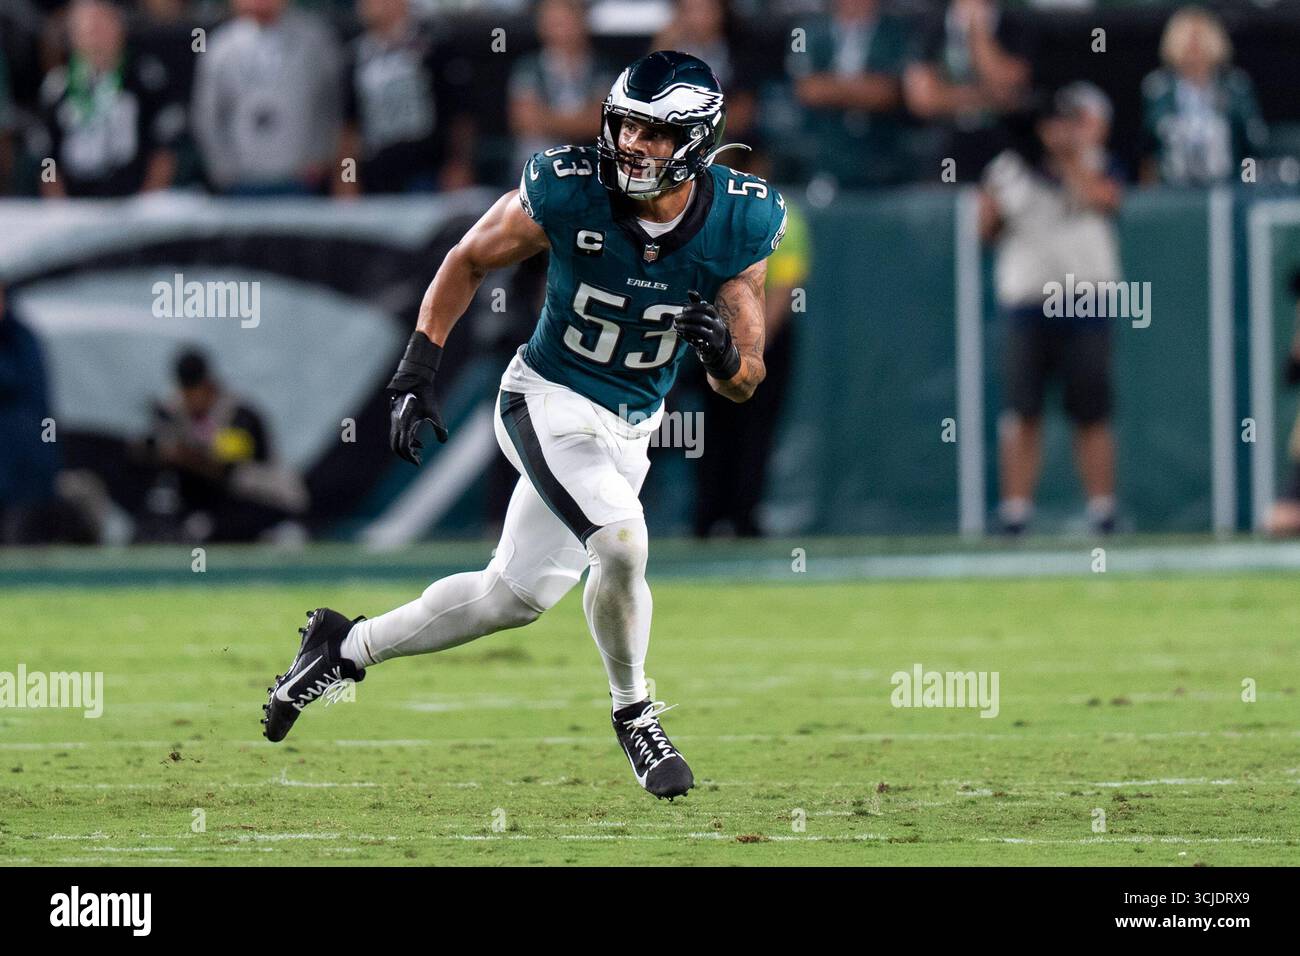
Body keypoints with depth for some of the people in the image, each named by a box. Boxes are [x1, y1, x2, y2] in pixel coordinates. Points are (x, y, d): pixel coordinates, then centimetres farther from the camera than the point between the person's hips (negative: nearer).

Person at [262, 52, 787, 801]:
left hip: (631, 428, 4)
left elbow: (745, 382, -8)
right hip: (550, 401, -4)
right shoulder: (569, 193, -21)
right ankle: (635, 715, -4)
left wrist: (724, 353, -32)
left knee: (515, 595, 9)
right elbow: (470, 262, -3)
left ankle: (346, 649, 29)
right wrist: (417, 374, -8)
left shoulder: (739, 225, -14)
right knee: (620, 544, -27)